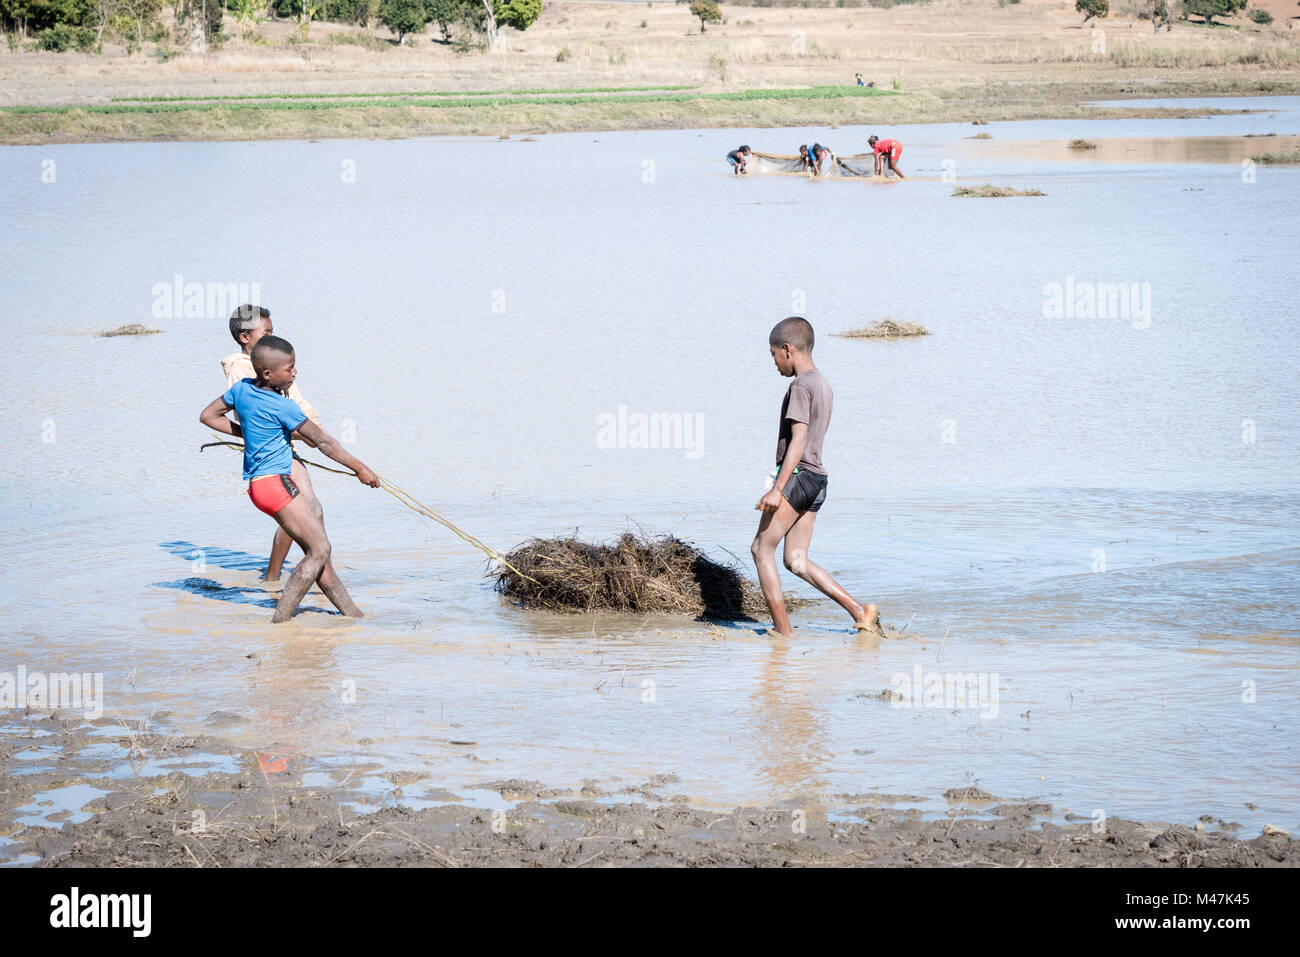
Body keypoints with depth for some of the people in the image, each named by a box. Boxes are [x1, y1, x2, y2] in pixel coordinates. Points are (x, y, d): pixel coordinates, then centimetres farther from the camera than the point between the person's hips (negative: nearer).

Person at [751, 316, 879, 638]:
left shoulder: (801, 385, -11)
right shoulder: (823, 385, 17)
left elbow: (798, 439, -19)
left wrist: (778, 489, -23)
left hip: (797, 475, -9)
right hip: (817, 479, 9)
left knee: (762, 548, -1)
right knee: (796, 560, 9)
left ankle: (782, 630, -5)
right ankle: (860, 611, 2)